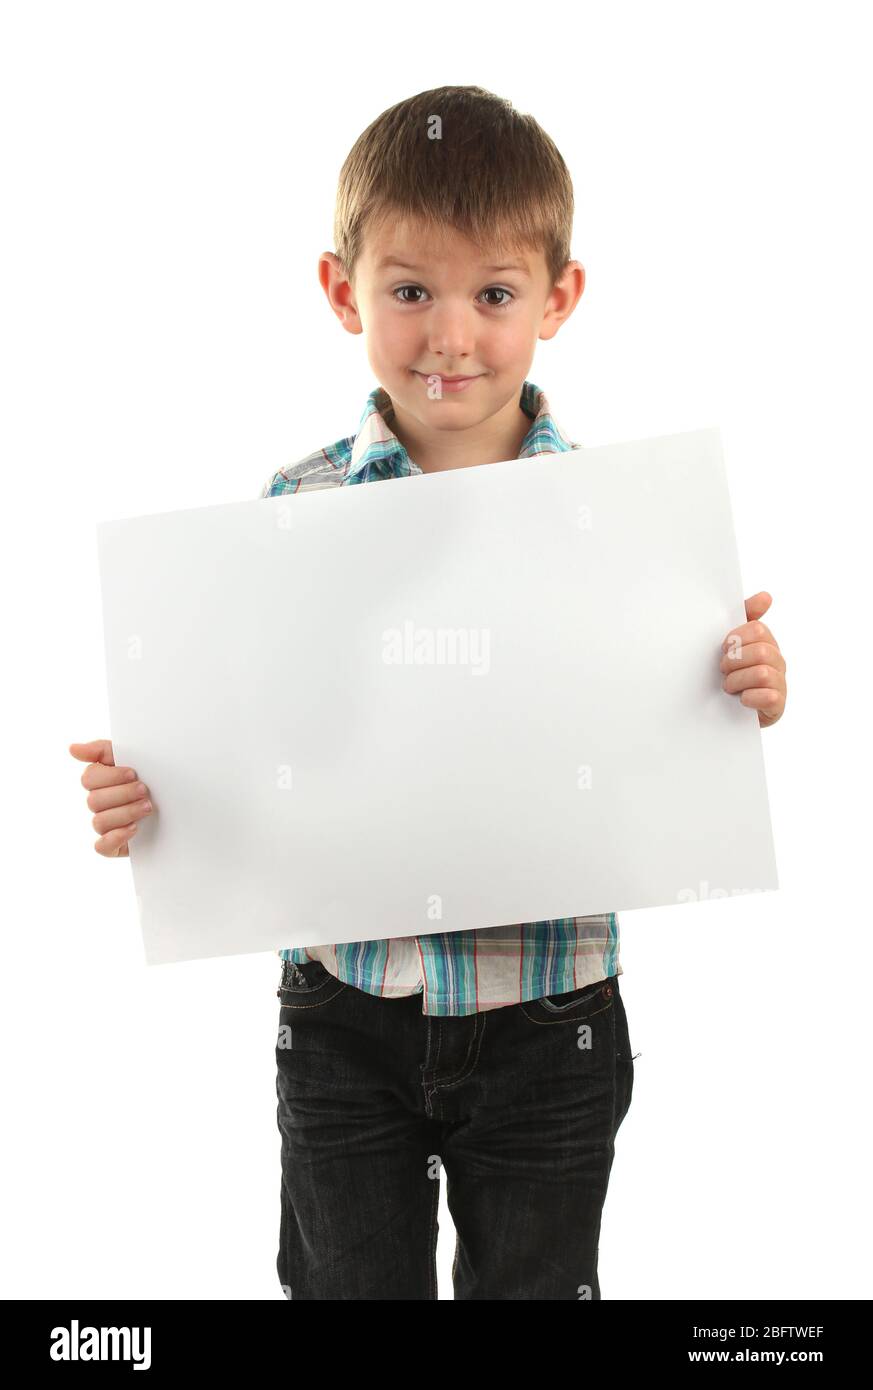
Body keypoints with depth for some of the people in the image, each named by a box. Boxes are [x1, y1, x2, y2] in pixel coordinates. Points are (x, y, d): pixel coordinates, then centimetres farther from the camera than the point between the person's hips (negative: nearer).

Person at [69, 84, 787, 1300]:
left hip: (547, 1021, 0)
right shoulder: (296, 510, -6)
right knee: (349, 1280, 20)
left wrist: (745, 703, -21)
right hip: (346, 1018, 1)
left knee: (536, 1281, 19)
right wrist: (145, 800, -18)